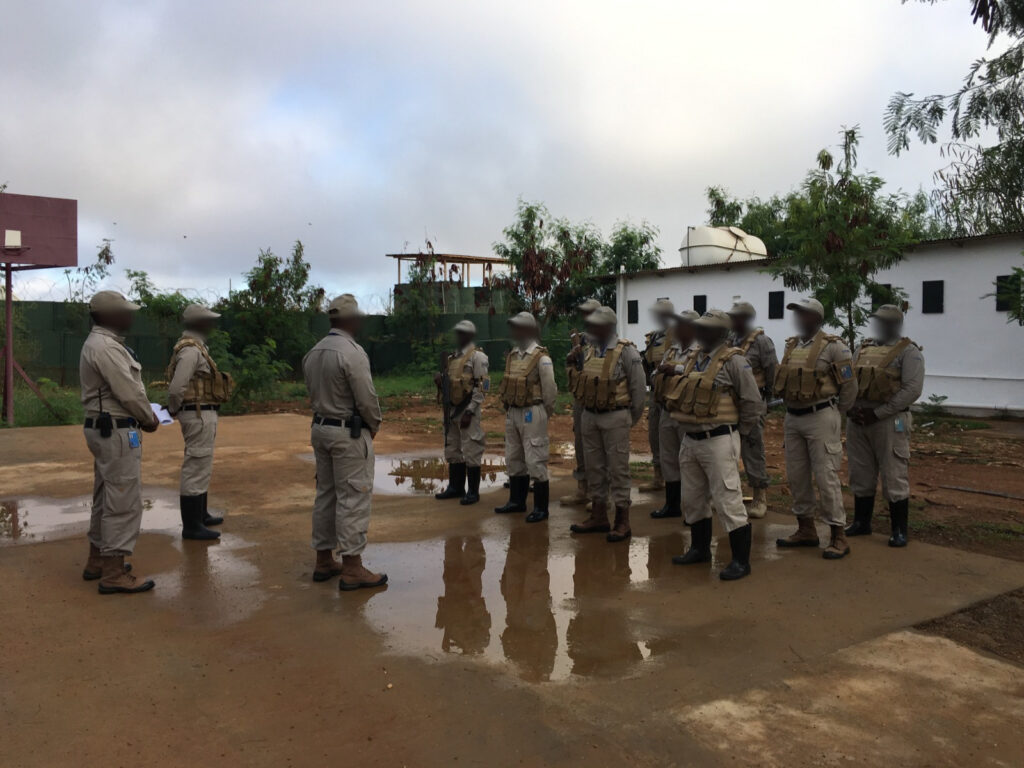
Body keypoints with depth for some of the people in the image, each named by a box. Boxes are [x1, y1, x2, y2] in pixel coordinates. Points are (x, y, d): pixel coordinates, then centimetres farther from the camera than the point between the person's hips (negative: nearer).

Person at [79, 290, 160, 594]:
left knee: (107, 498, 18)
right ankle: (114, 574, -3)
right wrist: (150, 418, -5)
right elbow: (129, 392, -21)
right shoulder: (107, 347, -18)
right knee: (124, 501, -7)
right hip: (116, 431, -11)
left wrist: (143, 415, 7)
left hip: (104, 427, 11)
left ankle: (98, 561, 29)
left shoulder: (97, 344, 15)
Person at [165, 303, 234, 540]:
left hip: (201, 414, 11)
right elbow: (176, 388, -22)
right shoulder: (191, 350, -17)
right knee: (196, 468, -5)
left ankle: (200, 515, 32)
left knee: (201, 466, 20)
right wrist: (174, 411, -5)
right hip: (199, 416, -11)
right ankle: (191, 526, 0)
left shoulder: (194, 347, 15)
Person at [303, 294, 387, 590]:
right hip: (349, 433, -8)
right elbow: (367, 398, -19)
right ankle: (352, 568, 0)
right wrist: (374, 425, 0)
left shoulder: (313, 353, 8)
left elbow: (314, 393, 11)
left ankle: (324, 560, 23)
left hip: (320, 428, 9)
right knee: (352, 498, -4)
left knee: (326, 495, 14)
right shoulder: (352, 352, -18)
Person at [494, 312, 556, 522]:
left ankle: (541, 508, 4)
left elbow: (550, 390, -11)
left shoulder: (541, 358, -13)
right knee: (514, 460, 16)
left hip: (532, 414, -8)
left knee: (535, 462, -5)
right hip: (512, 413, 8)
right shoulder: (512, 355, 10)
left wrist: (543, 415, -4)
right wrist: (508, 408, 13)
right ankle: (517, 501, 29)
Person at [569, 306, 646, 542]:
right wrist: (588, 412, 14)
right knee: (594, 467, 12)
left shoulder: (626, 352, -9)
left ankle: (622, 523, 4)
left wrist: (632, 419, -2)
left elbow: (639, 388, -7)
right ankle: (598, 517, 23)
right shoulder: (590, 352, 11)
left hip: (615, 418, -7)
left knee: (618, 469, -3)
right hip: (590, 417, 7)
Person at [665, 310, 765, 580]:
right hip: (690, 439, 8)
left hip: (718, 441, -8)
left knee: (727, 501, -6)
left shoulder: (732, 361, -11)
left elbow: (753, 403, -10)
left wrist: (738, 433, -4)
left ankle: (741, 561, 4)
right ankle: (699, 549, 33)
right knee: (693, 500, 17)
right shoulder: (694, 358, 12)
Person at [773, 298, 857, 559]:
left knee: (826, 477, -6)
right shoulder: (791, 346, 10)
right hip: (792, 419, 7)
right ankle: (806, 530, 24)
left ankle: (838, 537, 3)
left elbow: (849, 386, -6)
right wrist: (792, 411, 13)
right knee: (796, 476, 11)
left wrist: (834, 416, 1)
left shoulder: (832, 347, -10)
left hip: (821, 418, -7)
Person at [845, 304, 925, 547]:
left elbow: (912, 389, -14)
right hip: (857, 421, 6)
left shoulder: (909, 352, -4)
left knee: (894, 478, -1)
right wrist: (851, 408, -5)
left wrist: (877, 413, -16)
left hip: (890, 422, -6)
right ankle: (861, 522, 24)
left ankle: (899, 530, 10)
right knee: (861, 476, 12)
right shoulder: (863, 349, 15)